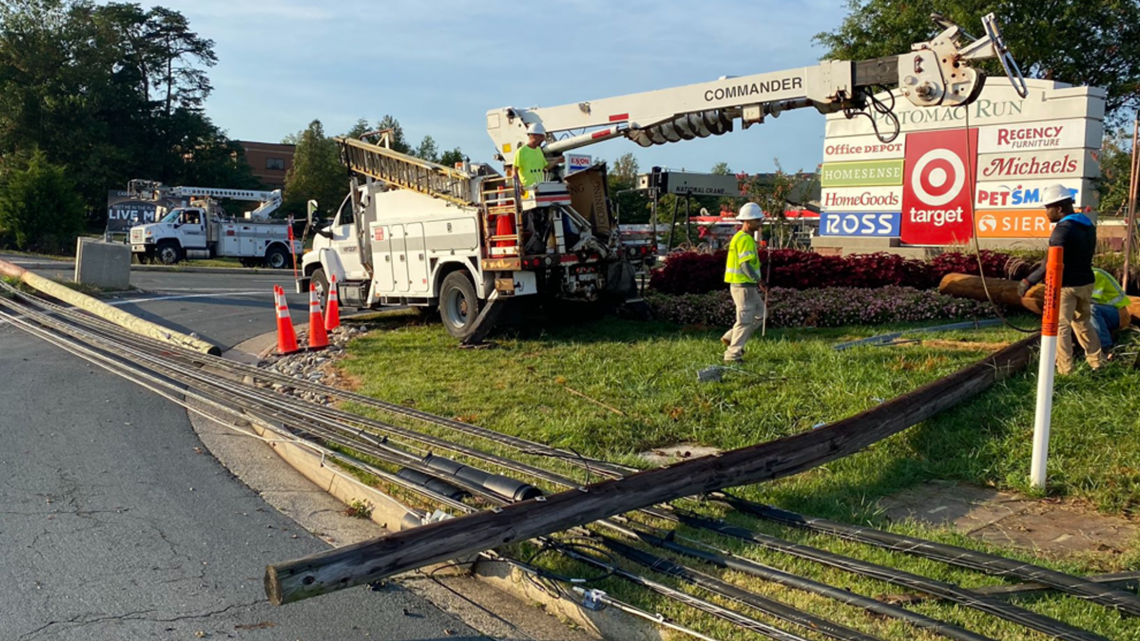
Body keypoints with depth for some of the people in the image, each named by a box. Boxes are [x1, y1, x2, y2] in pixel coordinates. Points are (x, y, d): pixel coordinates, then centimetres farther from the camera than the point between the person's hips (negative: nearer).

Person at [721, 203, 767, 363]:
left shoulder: (744, 237, 16)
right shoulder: (745, 239, -17)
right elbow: (745, 265, -24)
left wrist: (757, 282, 22)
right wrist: (759, 281, -24)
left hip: (747, 285, 10)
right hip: (743, 285, -10)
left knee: (760, 313, 19)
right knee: (745, 319, -3)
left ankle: (730, 338, 21)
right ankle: (733, 354, 4)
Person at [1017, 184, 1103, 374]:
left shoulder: (1063, 229, -20)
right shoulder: (1087, 225, 9)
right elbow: (1084, 256, 16)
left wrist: (1029, 281, -23)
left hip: (1066, 286, -9)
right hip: (1086, 282, 9)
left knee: (1060, 327, -1)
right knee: (1083, 322, 22)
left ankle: (1065, 370, 0)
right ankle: (1095, 362, 26)